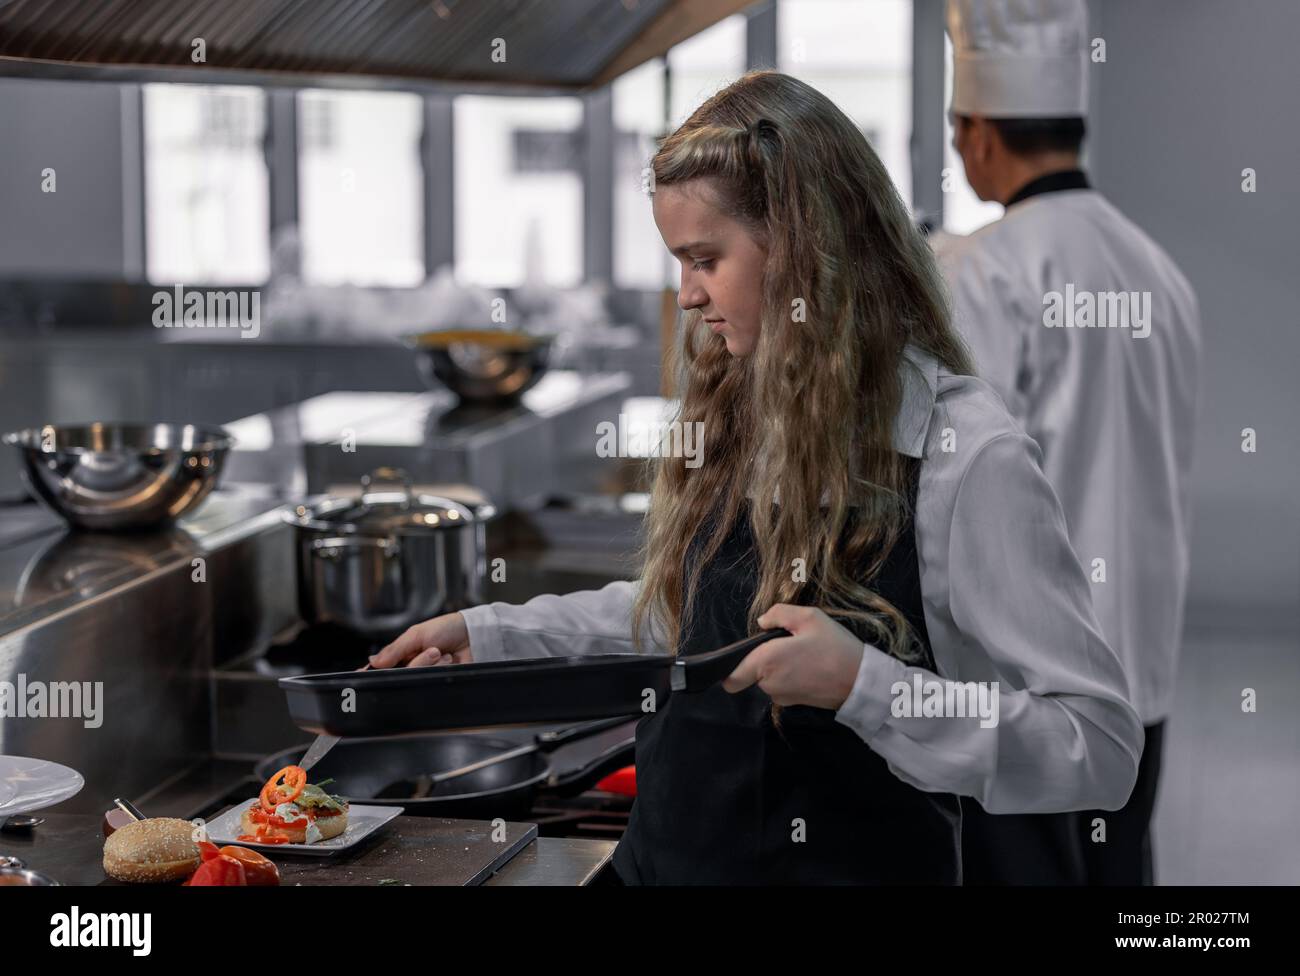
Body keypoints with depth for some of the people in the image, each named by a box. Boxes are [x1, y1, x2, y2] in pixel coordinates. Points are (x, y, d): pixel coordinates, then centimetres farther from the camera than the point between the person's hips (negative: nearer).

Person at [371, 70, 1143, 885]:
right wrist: (487, 634, 11)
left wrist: (860, 685, -30)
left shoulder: (967, 453, -20)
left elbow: (1103, 748, -21)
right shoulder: (740, 418, 2)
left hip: (853, 863, -7)